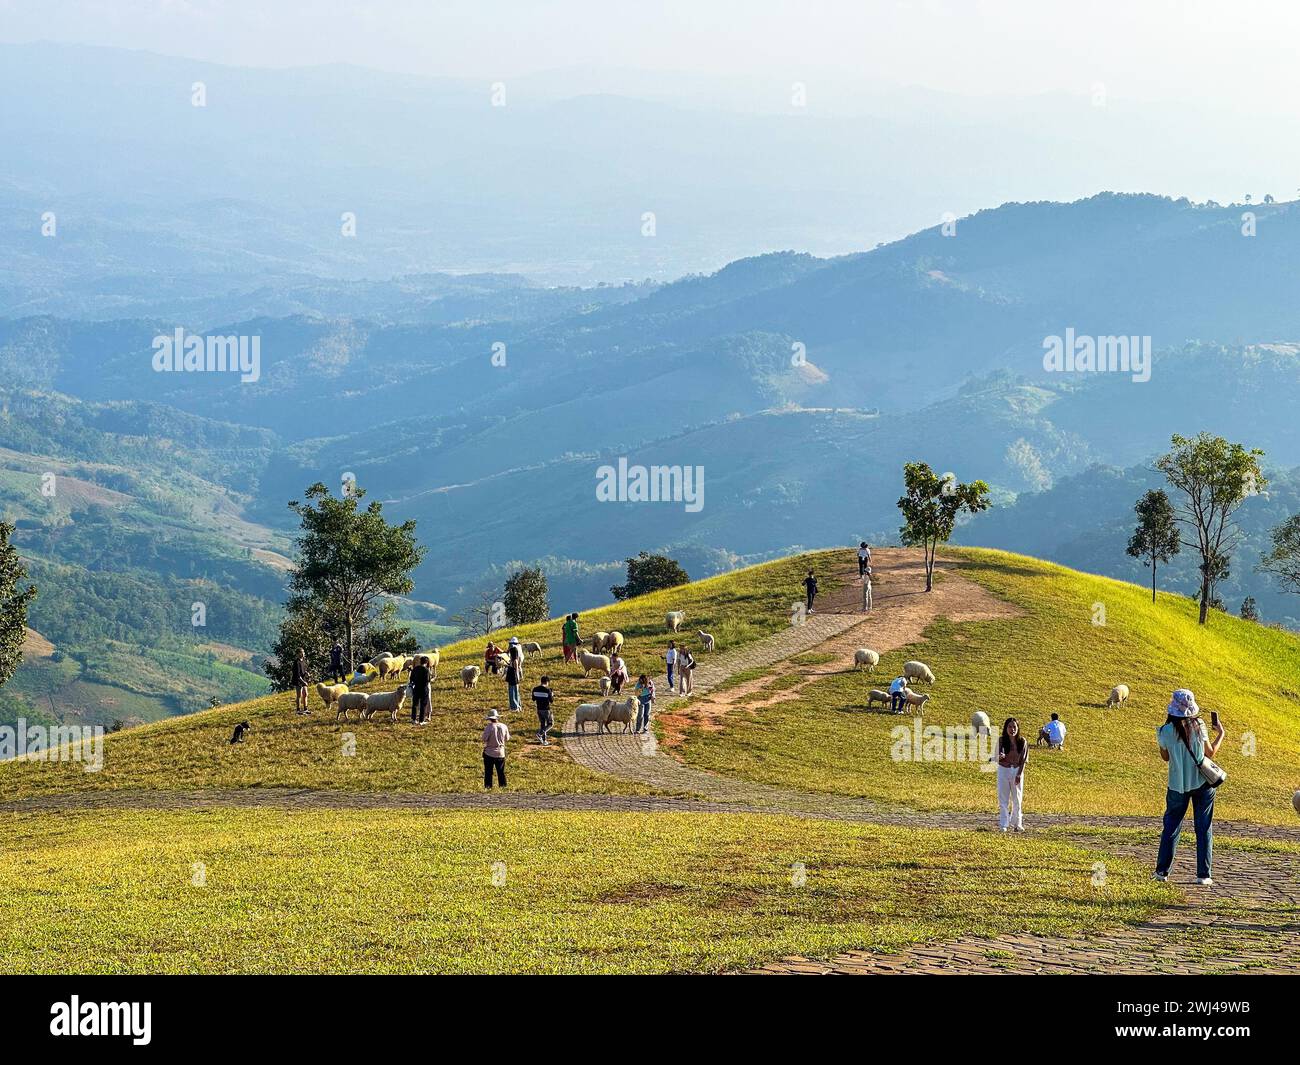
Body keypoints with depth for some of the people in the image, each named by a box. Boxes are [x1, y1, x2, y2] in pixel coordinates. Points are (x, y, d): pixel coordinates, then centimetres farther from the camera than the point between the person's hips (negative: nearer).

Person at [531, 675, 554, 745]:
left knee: (542, 724, 16)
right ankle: (540, 734, -11)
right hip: (546, 710, -6)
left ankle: (544, 741, 18)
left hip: (539, 709, 6)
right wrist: (552, 695, 6)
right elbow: (551, 700, -12)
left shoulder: (535, 689, -1)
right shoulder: (547, 690, -17)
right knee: (550, 724, 9)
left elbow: (533, 699, 7)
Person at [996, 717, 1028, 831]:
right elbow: (997, 756, -7)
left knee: (1017, 798, 9)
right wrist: (1000, 756, -31)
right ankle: (1003, 825, 4)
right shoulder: (1001, 740, -6)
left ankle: (1017, 824, 21)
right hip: (1004, 770, -1)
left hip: (1017, 771, 1)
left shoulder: (1022, 741, -4)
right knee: (1003, 799, 1)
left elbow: (1023, 759, -3)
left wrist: (1019, 774, -10)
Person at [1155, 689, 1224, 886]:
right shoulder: (1198, 726, -11)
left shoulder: (1166, 731, -13)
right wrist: (1221, 734, 17)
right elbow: (1210, 753, 1)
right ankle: (1203, 875, 5)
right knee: (1203, 828, 7)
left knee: (1171, 826, 14)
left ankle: (1162, 871, 14)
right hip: (1202, 783, 0)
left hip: (1178, 786, 0)